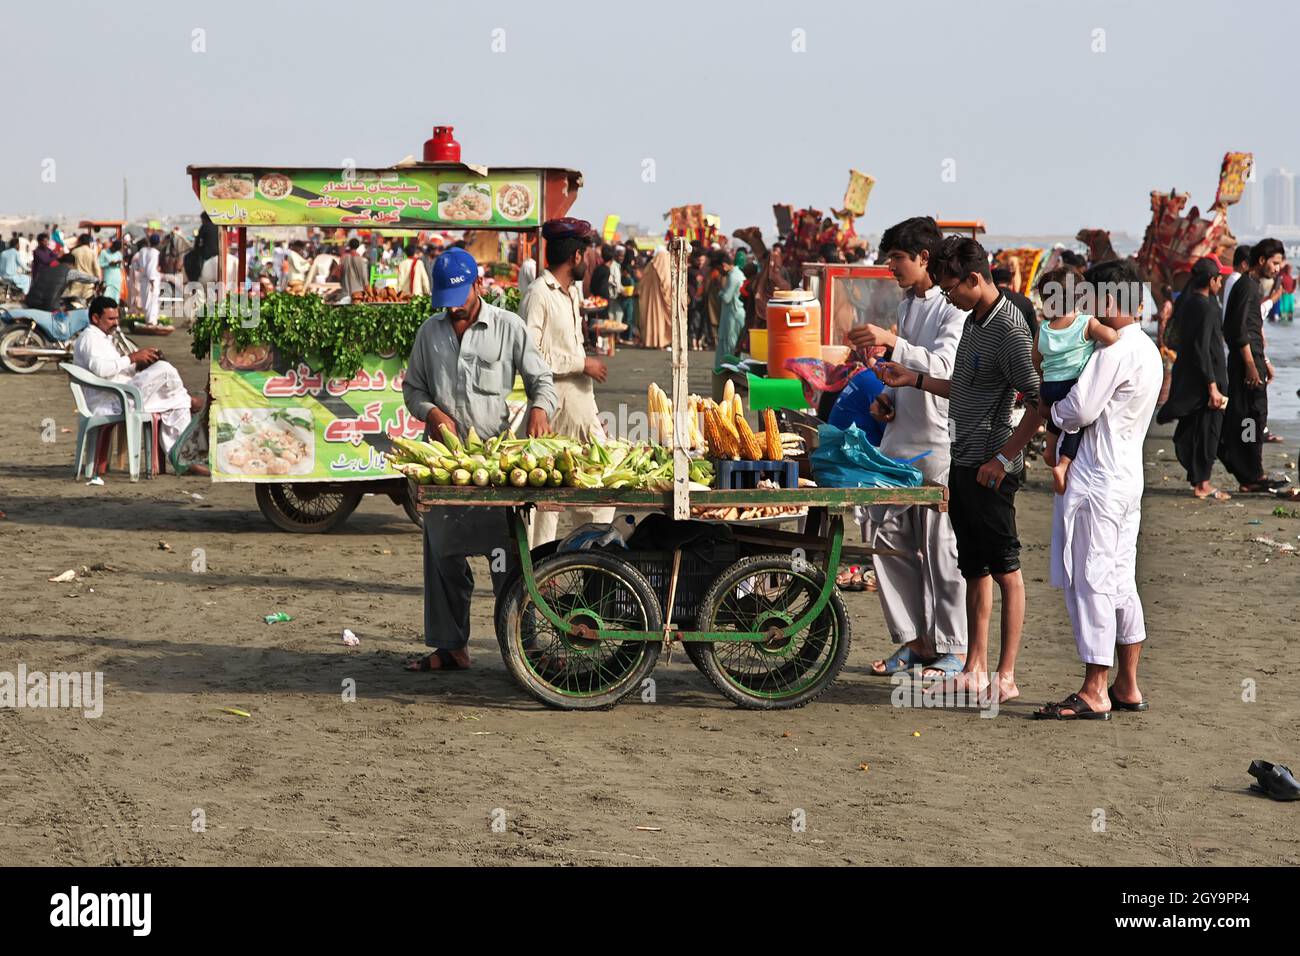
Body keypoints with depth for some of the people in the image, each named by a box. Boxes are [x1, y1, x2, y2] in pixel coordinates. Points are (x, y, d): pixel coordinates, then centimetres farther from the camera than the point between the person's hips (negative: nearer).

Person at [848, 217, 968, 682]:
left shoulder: (956, 308, -9)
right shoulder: (907, 306, 17)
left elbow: (942, 367, -22)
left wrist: (889, 341, -27)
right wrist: (886, 398, 11)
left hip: (941, 443, -8)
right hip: (900, 438, 8)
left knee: (942, 547, -3)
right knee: (886, 535, 6)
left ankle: (952, 648, 6)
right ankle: (914, 639, 16)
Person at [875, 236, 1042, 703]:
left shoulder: (1009, 328, -16)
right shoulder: (973, 321, 14)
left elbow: (1039, 401, -20)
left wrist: (1004, 458, -20)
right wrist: (913, 379, 20)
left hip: (991, 468, -9)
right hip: (963, 462, 10)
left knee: (1005, 570, -3)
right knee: (975, 570, 13)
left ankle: (1006, 676, 0)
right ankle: (975, 669, 18)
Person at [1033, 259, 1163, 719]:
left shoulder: (1116, 350, -17)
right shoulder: (1148, 350, 15)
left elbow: (1081, 409, -19)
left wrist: (1048, 412, 0)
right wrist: (1059, 411, 8)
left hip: (1098, 479, -10)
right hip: (1127, 476, 10)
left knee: (1091, 581, -6)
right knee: (1120, 580, 13)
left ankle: (1094, 693, -4)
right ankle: (1127, 686, 18)